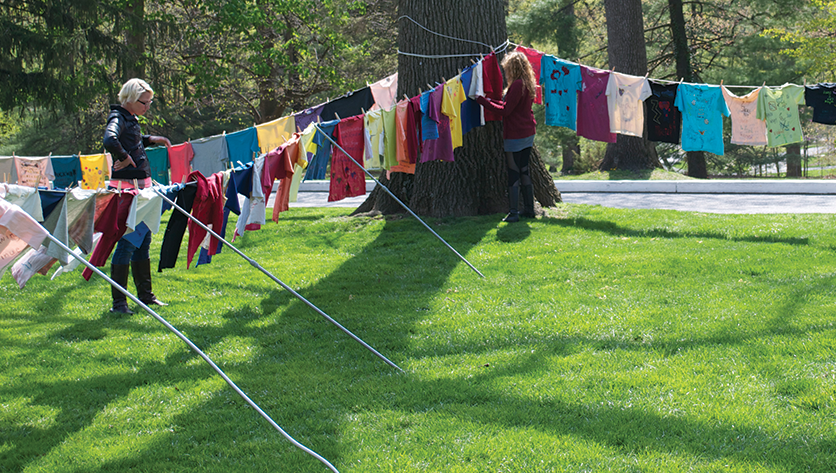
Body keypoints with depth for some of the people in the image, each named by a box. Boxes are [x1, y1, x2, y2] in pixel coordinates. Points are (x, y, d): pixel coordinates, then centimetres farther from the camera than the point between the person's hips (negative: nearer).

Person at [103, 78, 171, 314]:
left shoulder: (130, 118, 14)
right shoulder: (118, 118, -15)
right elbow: (110, 140, -37)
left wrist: (151, 139, 21)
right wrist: (124, 157, -22)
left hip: (141, 186, 10)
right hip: (127, 187, -10)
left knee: (143, 241, 15)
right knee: (128, 242, -8)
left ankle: (145, 295, 25)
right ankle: (118, 302, -3)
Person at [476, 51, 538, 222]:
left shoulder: (517, 85, -18)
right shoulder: (528, 84, 10)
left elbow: (505, 110, -18)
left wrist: (483, 101, -13)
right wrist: (492, 101, 15)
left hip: (515, 136, -9)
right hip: (528, 133, 9)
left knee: (513, 173, -5)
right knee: (524, 171, 15)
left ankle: (514, 213, -4)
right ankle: (529, 209, 19)